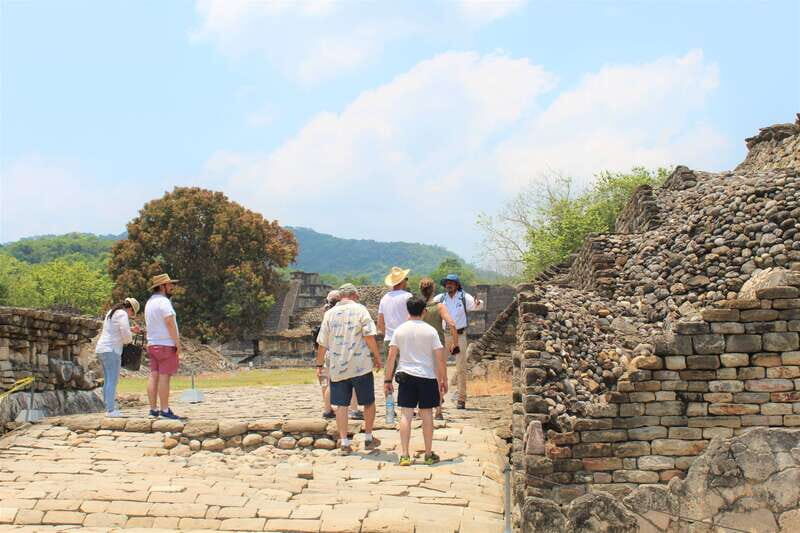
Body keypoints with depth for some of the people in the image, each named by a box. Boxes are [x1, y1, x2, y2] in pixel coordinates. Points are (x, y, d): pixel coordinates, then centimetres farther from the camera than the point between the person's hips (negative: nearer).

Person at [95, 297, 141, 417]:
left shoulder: (112, 312, 18)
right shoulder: (123, 314, -11)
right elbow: (125, 334, -20)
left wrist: (131, 329, 26)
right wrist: (129, 340, 2)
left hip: (102, 350, 10)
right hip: (111, 351, -10)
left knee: (108, 381, 11)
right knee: (113, 381, -9)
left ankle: (109, 408, 11)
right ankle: (111, 410, -12)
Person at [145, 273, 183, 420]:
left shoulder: (149, 302, 17)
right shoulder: (163, 301, -12)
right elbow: (170, 322, -18)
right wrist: (178, 343, -15)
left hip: (152, 345, 9)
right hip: (166, 344, -9)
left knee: (154, 376, 6)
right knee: (164, 377, -8)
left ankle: (153, 409, 7)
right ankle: (165, 410, -8)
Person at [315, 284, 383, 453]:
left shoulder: (330, 313, 6)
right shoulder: (360, 309, -2)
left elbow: (322, 343, 7)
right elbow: (369, 336, -10)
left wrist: (319, 365, 16)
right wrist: (377, 357, -2)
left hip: (337, 367, 3)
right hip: (361, 365, -2)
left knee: (341, 405, 7)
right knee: (368, 403, 12)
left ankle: (344, 442, 5)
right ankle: (368, 438, 19)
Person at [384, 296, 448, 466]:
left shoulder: (399, 330, 0)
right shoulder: (430, 330, -4)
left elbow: (391, 357, -1)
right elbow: (440, 358, -5)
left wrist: (387, 380, 5)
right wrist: (444, 380, 5)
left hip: (406, 376, 1)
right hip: (427, 376, -1)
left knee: (406, 415, 3)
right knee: (427, 415, 9)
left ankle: (404, 455, -1)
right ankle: (429, 455, 17)